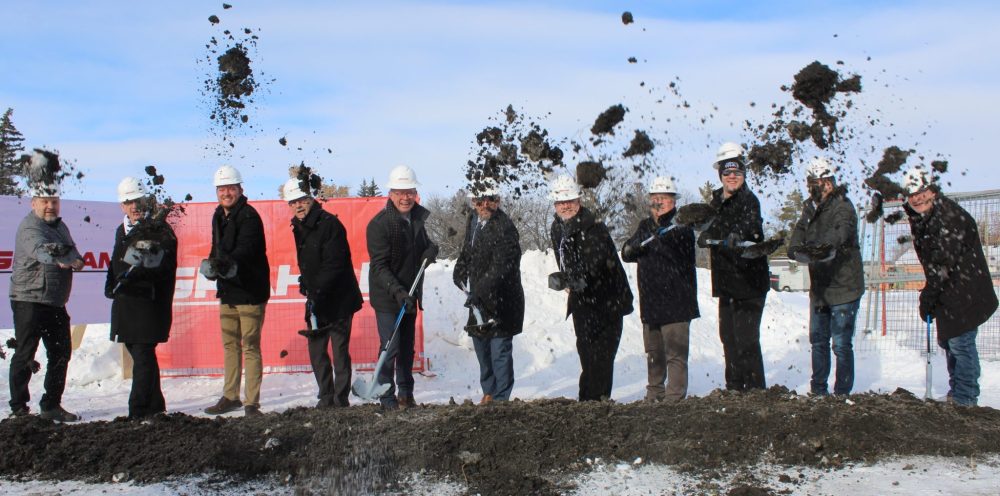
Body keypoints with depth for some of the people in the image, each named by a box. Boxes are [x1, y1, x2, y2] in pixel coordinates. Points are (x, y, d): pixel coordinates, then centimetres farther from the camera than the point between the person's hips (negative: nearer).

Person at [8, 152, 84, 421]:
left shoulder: (59, 225, 15)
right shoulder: (29, 228, -11)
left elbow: (73, 255, 7)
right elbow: (40, 251, -31)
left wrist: (71, 259, -16)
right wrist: (63, 257, -49)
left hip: (56, 303, 8)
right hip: (29, 300, -8)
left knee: (61, 353, 10)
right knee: (25, 354, -2)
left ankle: (51, 406, 20)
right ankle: (19, 408, 7)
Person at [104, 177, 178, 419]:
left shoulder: (160, 229, -6)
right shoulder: (123, 231, 19)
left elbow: (163, 267, -16)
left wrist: (135, 273, -26)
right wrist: (112, 283, 14)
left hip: (150, 301, -8)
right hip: (125, 302, 8)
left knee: (143, 356, -10)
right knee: (140, 356, 13)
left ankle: (139, 411, -8)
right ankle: (155, 406, 24)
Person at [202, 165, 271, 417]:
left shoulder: (249, 216, -12)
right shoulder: (219, 216, 13)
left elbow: (246, 248, -27)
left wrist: (228, 262, -45)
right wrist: (212, 264, 0)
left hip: (250, 291, -8)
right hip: (227, 291, 8)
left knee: (250, 346, -5)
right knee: (230, 345, 15)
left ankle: (252, 402, 1)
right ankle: (230, 397, 26)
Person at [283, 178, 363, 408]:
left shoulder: (329, 223, -14)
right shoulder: (299, 227, 11)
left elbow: (334, 264, -21)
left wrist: (317, 289, -24)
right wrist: (306, 285, 7)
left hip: (339, 300, -8)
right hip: (316, 301, 8)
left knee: (340, 351, -3)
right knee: (316, 351, 10)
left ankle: (341, 400, 4)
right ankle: (326, 399, 20)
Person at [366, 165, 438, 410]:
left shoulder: (423, 217, 0)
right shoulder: (379, 224, -17)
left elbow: (433, 241, 17)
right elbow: (380, 266, -20)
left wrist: (430, 252, -8)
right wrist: (397, 291, -31)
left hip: (411, 294, 6)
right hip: (387, 297, -6)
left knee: (407, 346, 15)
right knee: (390, 346, -8)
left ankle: (406, 393, 26)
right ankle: (387, 397, 6)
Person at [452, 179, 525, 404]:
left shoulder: (504, 228, -19)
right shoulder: (474, 220, 8)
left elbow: (501, 267, -27)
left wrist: (479, 291, -33)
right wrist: (460, 272, 9)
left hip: (501, 299, -9)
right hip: (479, 298, 9)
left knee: (500, 350, -3)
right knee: (481, 346, 19)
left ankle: (501, 397, 9)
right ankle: (489, 392, 34)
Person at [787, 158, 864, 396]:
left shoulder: (843, 207, -14)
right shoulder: (811, 207, 9)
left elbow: (840, 230, -32)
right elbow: (800, 230, -1)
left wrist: (824, 246, -53)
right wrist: (795, 247, -25)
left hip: (843, 287, -8)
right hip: (819, 287, 8)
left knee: (841, 344, -2)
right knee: (818, 340, 17)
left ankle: (842, 394, 9)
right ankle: (818, 390, 30)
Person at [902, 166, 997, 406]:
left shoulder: (950, 216, -20)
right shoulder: (920, 219, 9)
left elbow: (945, 261, -23)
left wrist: (928, 294, -19)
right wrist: (930, 295, 6)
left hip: (966, 294, -10)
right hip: (948, 294, 10)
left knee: (960, 343, -8)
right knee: (947, 341, 18)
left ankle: (965, 399, 2)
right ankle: (956, 392, 32)